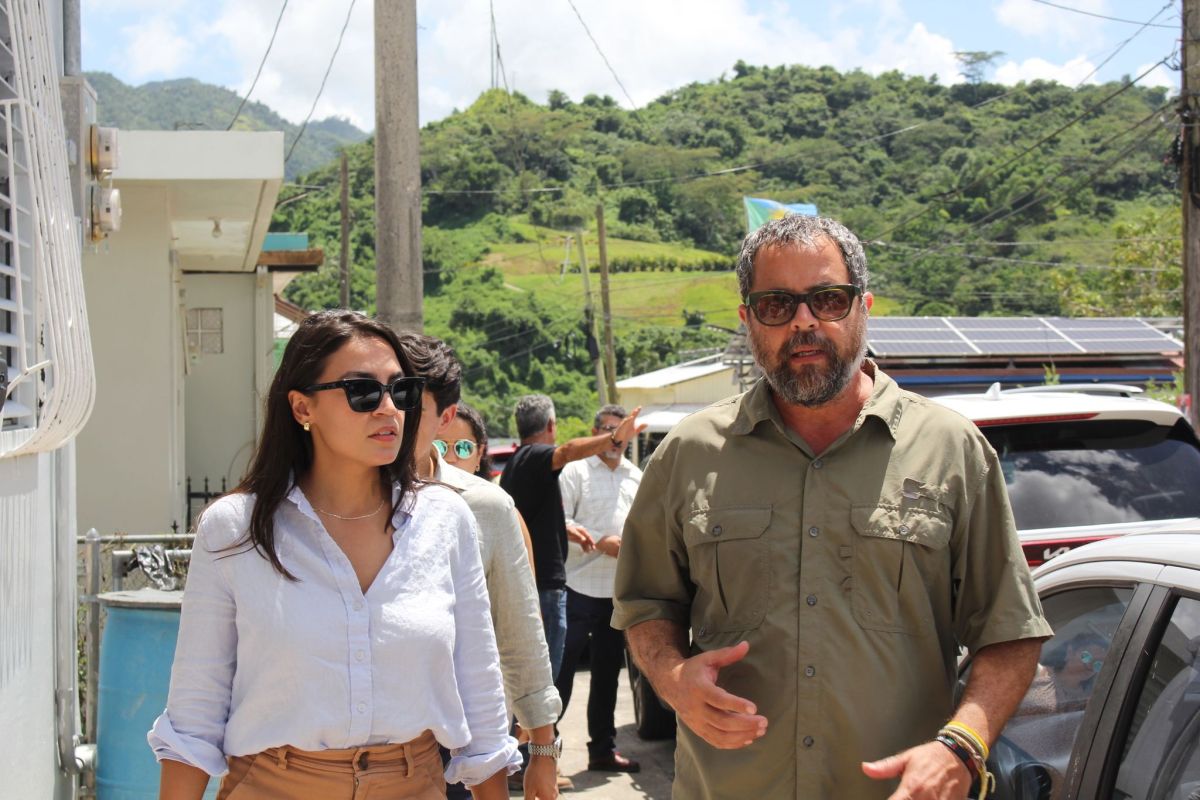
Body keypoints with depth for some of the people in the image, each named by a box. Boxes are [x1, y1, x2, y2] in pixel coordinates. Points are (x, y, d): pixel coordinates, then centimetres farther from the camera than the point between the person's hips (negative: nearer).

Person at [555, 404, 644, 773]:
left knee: (607, 672, 14)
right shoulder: (575, 471, -3)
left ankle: (603, 749, 23)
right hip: (579, 587, -6)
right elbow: (560, 522, -11)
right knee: (562, 670, -3)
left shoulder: (635, 477, 15)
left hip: (619, 591, 6)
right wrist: (600, 542, -18)